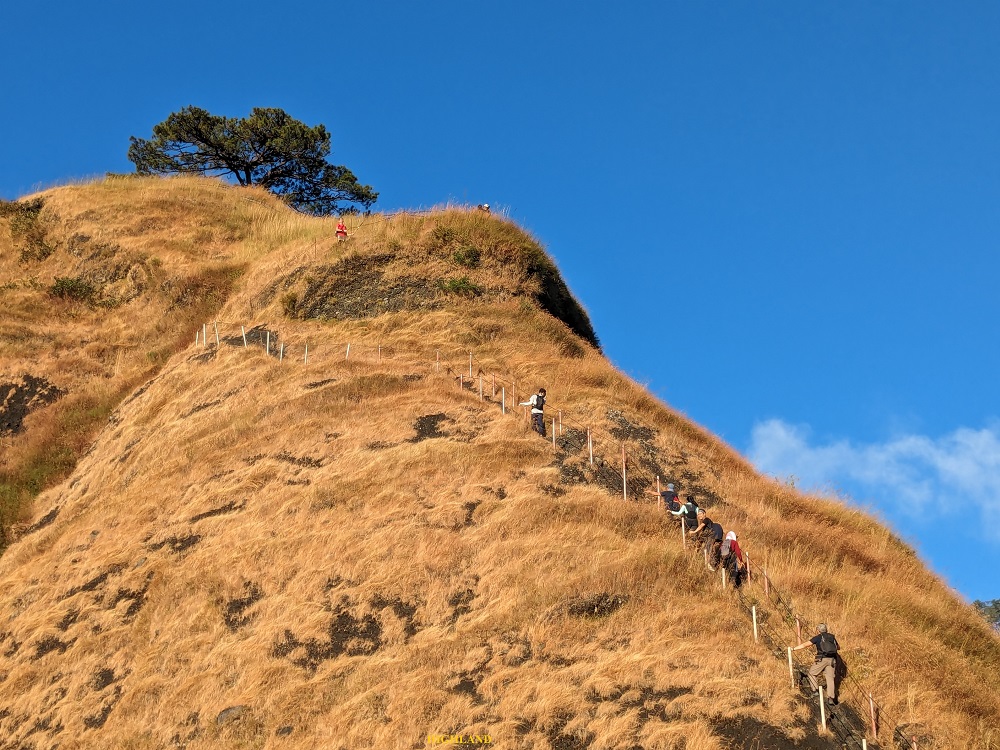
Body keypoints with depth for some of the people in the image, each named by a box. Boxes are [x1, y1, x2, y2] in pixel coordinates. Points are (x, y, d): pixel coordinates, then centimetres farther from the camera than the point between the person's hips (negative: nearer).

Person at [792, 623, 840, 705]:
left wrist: (794, 649, 11)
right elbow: (838, 647, 32)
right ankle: (831, 698, -9)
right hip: (832, 660, 4)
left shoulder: (818, 637, 3)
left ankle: (815, 690, 9)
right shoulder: (832, 637, 16)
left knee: (811, 673, 17)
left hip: (822, 659, -4)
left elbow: (805, 645, 2)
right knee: (830, 678, 2)